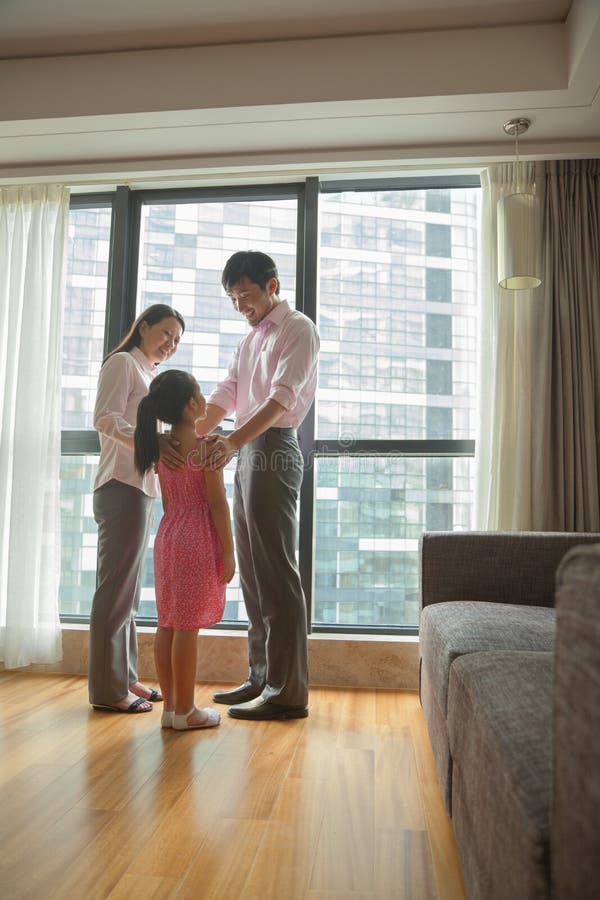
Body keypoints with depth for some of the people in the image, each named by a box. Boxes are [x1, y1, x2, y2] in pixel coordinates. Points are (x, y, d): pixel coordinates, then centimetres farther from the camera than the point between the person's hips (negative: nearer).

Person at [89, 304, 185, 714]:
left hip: (141, 488, 9)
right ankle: (108, 689, 0)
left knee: (129, 588, 11)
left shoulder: (149, 374, 25)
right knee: (117, 586, -7)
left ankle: (124, 677, 19)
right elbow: (105, 418, -16)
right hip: (122, 486, -9)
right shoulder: (122, 362, -1)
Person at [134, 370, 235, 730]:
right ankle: (185, 711, 8)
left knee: (167, 623, 10)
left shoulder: (162, 447, 8)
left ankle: (170, 705, 20)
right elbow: (217, 502, -14)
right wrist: (228, 552, -9)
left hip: (168, 537, 7)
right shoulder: (208, 444, -13)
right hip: (199, 542, -7)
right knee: (187, 626, -2)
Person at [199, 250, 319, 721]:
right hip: (248, 452, 9)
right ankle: (262, 678, 20)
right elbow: (225, 396, 15)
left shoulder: (297, 328, -3)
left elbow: (282, 396, -18)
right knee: (252, 570, 10)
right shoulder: (250, 339, 24)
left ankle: (288, 691, -1)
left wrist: (234, 440, -30)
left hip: (273, 448, -9)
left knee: (275, 571, -9)